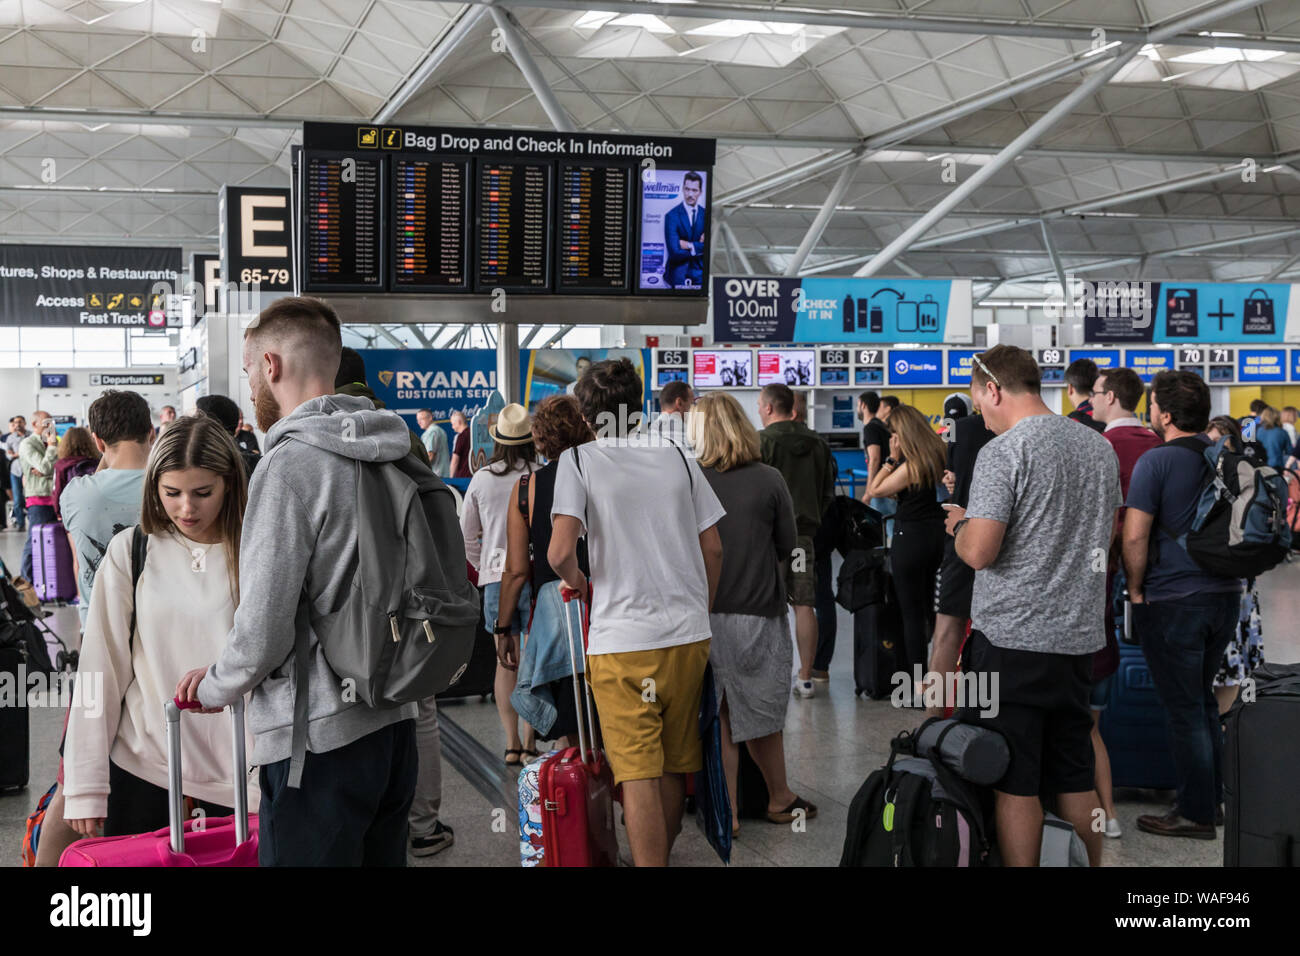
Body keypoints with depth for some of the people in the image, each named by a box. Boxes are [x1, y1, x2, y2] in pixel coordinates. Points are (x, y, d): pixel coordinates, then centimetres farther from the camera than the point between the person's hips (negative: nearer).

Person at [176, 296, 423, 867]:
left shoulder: (291, 463, -15)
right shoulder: (390, 457, 9)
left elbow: (263, 630, -17)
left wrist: (214, 687, 3)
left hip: (319, 739, -8)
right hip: (395, 722, 8)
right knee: (380, 858, 18)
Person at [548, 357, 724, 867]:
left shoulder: (577, 460, -4)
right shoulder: (677, 457, 7)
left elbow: (560, 552, -16)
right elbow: (713, 548, 8)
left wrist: (576, 583, 6)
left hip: (622, 639, -4)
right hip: (689, 634, 4)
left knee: (639, 773, -3)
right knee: (676, 767, 16)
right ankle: (661, 857, 30)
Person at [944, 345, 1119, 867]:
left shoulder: (1003, 452, -13)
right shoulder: (1099, 447, 9)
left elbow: (979, 552, -19)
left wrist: (960, 524, 1)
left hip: (1011, 639, -7)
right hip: (1079, 637, 7)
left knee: (1014, 783, 1)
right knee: (1075, 778, 15)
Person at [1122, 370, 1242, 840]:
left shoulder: (1156, 461, -14)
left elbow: (1134, 536, -18)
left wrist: (1136, 591, -5)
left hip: (1172, 602, -7)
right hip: (1225, 593, 7)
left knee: (1183, 708, 2)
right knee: (1203, 700, 19)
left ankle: (1196, 813, 10)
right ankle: (1212, 797, 28)